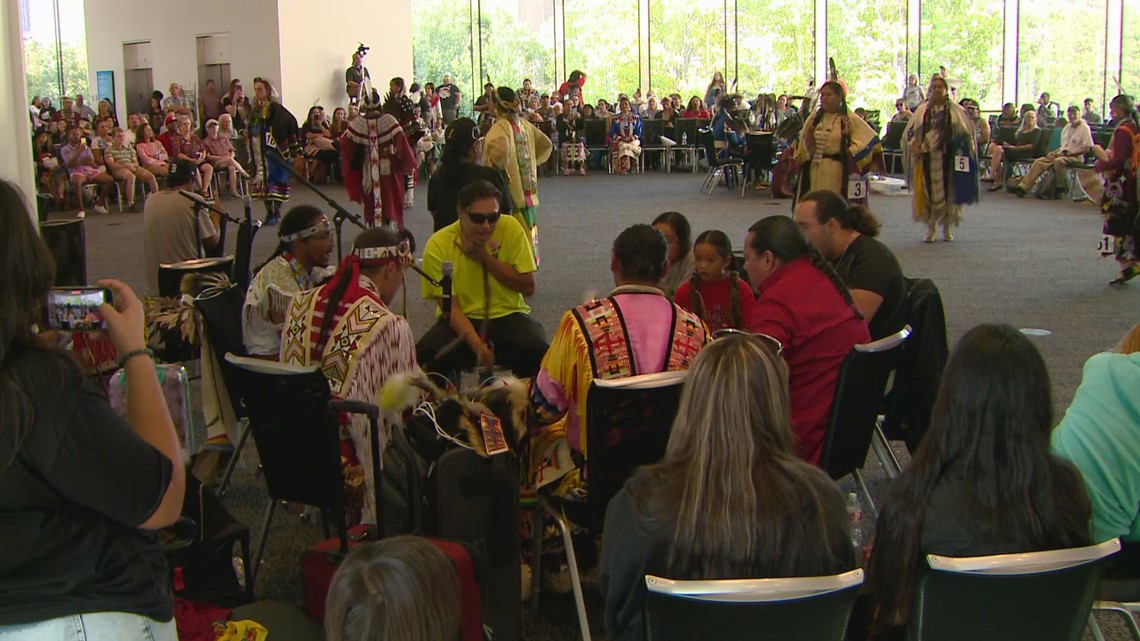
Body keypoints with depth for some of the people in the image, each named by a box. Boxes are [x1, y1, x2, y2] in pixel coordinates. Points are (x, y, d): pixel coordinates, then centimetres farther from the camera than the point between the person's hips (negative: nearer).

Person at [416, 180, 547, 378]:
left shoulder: (510, 228, -6)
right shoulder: (438, 246, -11)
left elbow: (528, 287, -6)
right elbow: (450, 307, -13)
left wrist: (484, 256, -16)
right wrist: (477, 345, -30)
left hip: (508, 316, 1)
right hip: (463, 320, -1)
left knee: (537, 351, -32)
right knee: (425, 355, -31)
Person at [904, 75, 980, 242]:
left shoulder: (955, 110, 4)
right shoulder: (923, 110, 9)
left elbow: (967, 132, -1)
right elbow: (910, 131, 8)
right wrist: (914, 146, -8)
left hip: (948, 158, -1)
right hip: (927, 157, 1)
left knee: (948, 192, 2)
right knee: (929, 192, -1)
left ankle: (947, 228, 15)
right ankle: (930, 229, 7)